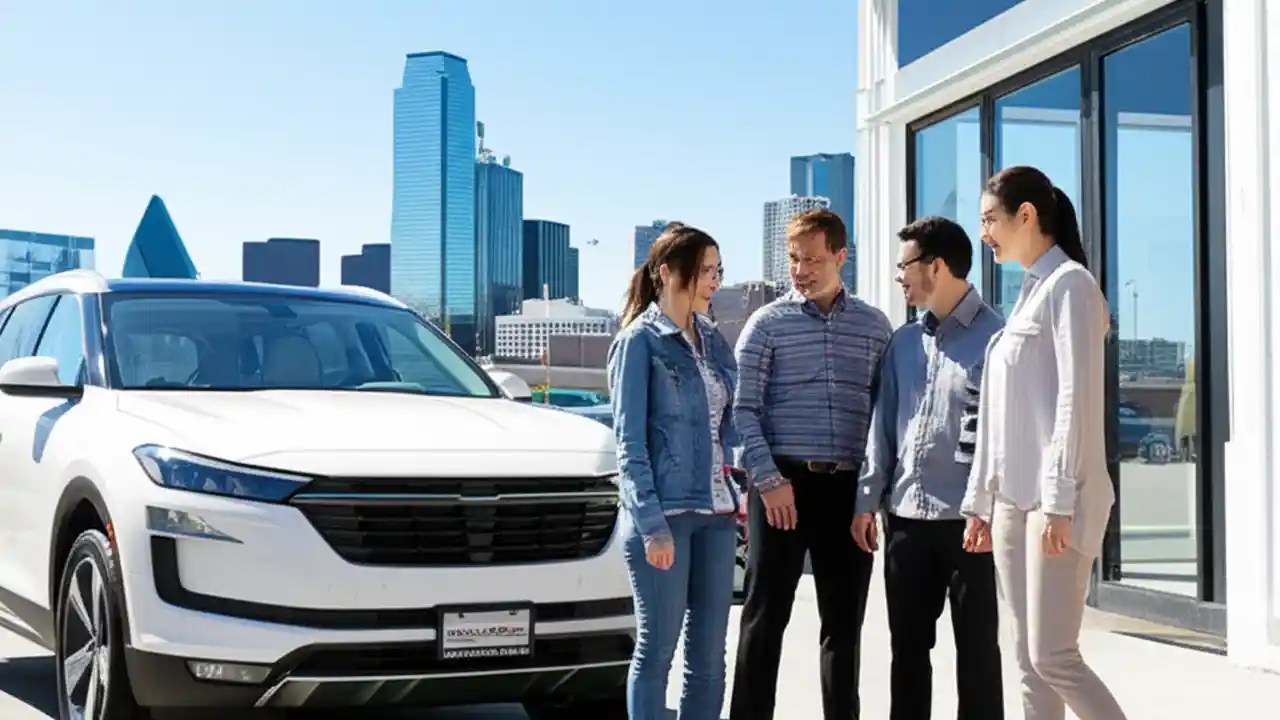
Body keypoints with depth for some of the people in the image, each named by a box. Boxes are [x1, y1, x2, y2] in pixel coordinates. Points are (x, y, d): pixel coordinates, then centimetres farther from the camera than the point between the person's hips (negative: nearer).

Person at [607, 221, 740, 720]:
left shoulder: (713, 342, 14)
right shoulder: (641, 340, -5)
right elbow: (630, 441, -9)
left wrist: (737, 494, 6)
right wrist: (652, 524, -16)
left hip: (715, 513, 6)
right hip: (663, 514, -6)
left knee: (709, 655, 8)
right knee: (657, 648, -1)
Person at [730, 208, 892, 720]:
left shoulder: (874, 325, 10)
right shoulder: (768, 324, 1)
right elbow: (743, 410, -4)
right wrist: (768, 480, -13)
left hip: (848, 487, 3)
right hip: (784, 483, -3)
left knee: (845, 620, 8)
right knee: (766, 616, 0)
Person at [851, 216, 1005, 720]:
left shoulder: (995, 337, -7)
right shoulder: (903, 342, 13)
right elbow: (883, 424, 14)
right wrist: (868, 500, 9)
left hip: (968, 519, -6)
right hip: (906, 517, 6)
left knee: (976, 650, 4)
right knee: (908, 648, 12)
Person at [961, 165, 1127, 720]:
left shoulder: (1068, 284, -6)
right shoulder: (1028, 294, 19)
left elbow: (1076, 398, -15)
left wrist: (1059, 501, -21)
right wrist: (981, 500, 17)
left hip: (1053, 500, -9)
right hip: (1010, 500, 9)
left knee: (1054, 656, -11)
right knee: (1029, 661, 6)